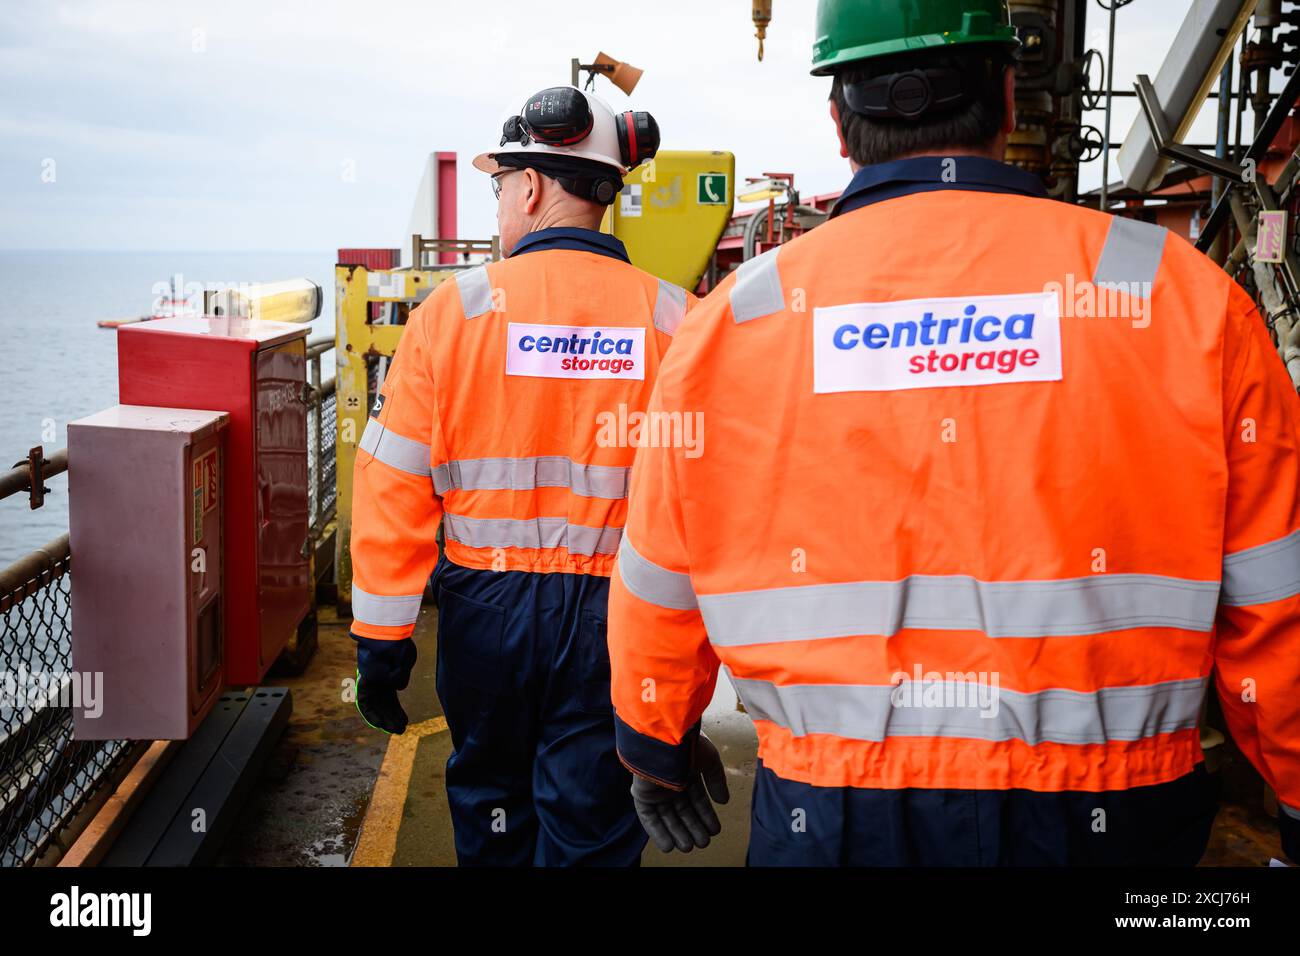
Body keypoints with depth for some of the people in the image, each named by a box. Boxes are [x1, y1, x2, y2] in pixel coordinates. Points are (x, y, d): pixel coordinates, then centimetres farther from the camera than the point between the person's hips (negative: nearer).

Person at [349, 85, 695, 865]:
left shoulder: (454, 310, -7)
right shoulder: (673, 319, -7)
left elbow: (393, 488, -7)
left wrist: (381, 640, 2)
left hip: (488, 602, 1)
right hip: (614, 616, 0)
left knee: (492, 804, 23)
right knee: (591, 831, 11)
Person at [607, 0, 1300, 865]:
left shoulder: (728, 321, -4)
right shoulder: (1187, 297, -6)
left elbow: (657, 600, 5)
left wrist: (659, 753, 24)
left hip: (830, 821, 1)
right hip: (1102, 822, 0)